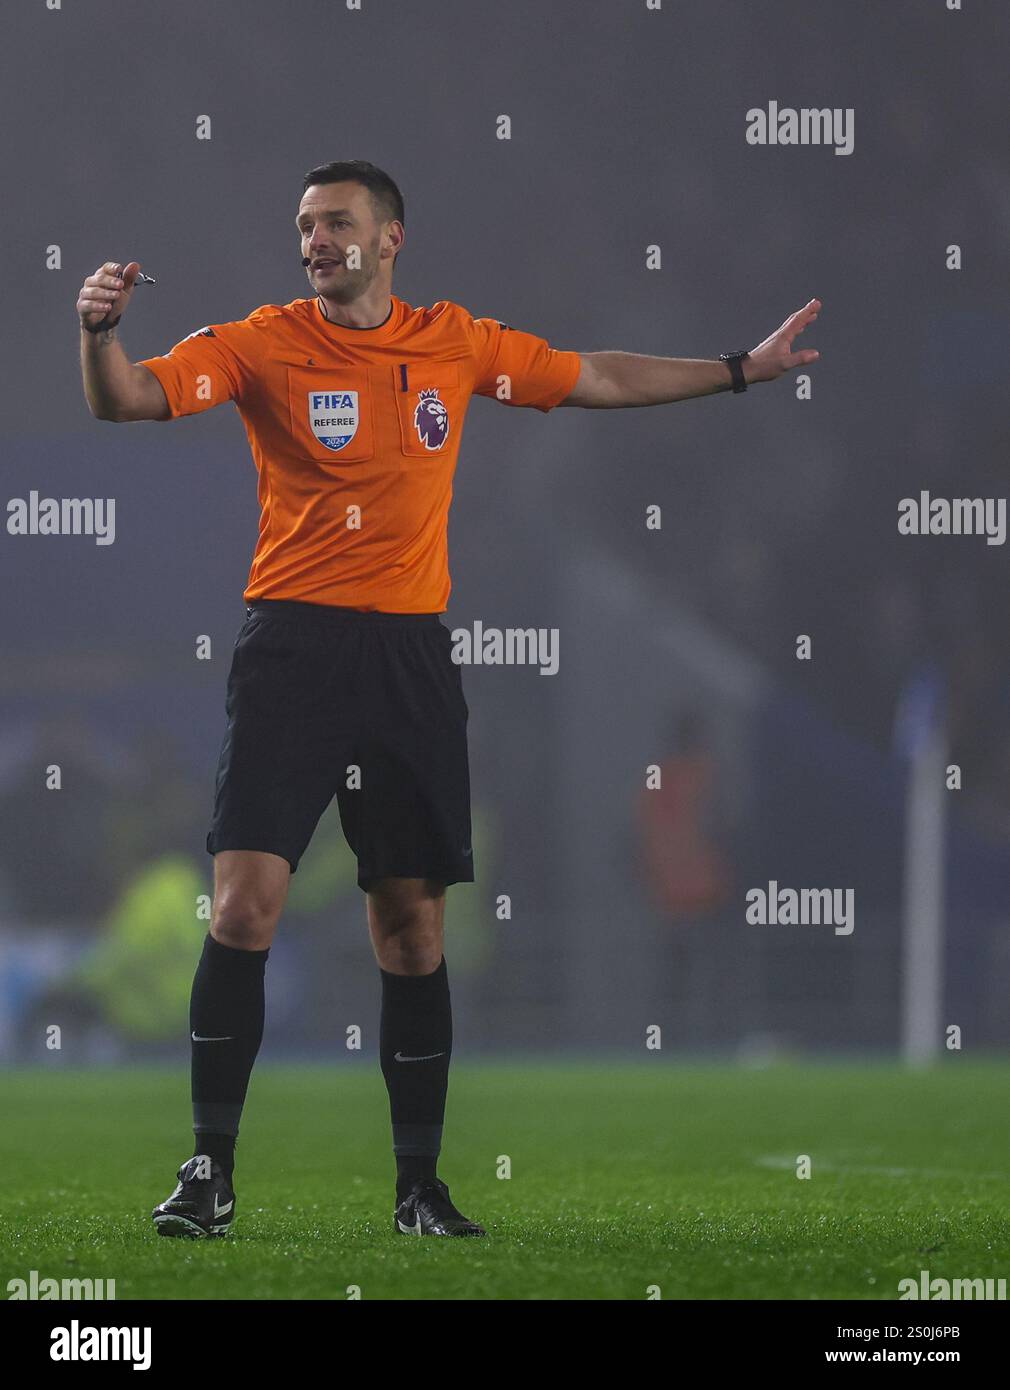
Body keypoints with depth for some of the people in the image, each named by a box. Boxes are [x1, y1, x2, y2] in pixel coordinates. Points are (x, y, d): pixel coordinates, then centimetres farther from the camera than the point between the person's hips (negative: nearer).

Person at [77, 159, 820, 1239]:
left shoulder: (456, 342, 11)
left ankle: (419, 1184, 14)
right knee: (246, 897, -13)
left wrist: (742, 370, 25)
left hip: (410, 654, 3)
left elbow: (599, 380, 23)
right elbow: (126, 399, -8)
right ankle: (210, 1170, -5)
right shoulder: (262, 343, 1)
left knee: (412, 920, 5)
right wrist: (100, 329, -28)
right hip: (292, 648, -3)